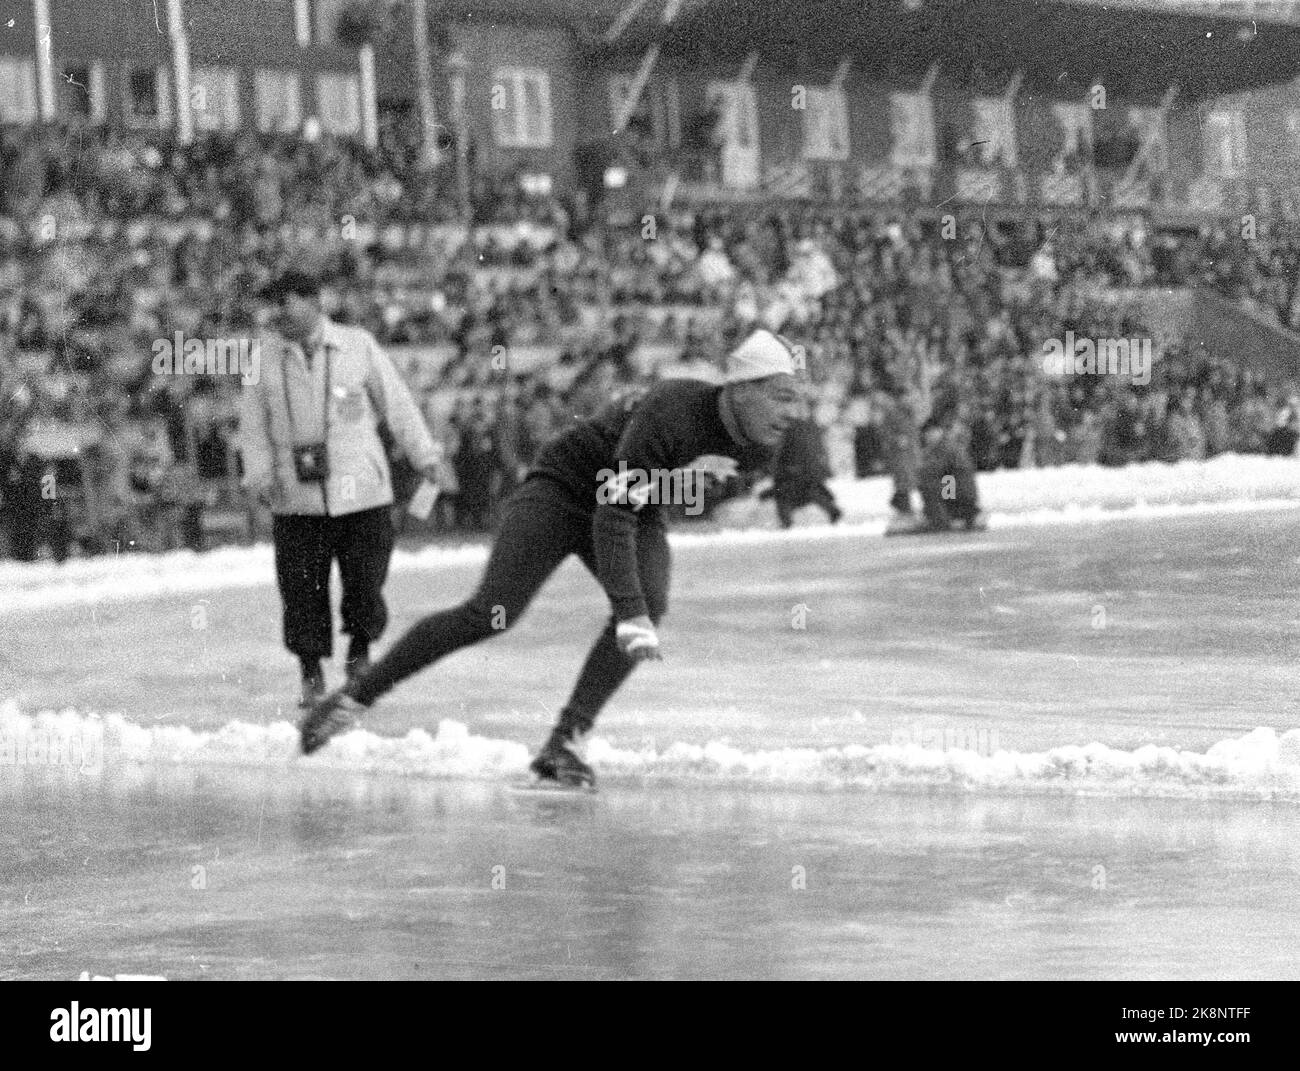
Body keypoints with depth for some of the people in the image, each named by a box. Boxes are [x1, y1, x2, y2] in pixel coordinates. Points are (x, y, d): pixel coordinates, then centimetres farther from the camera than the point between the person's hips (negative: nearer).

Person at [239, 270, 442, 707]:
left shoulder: (358, 346, 0)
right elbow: (253, 423, 9)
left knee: (365, 585, -4)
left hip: (362, 495, -1)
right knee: (302, 590, -1)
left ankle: (359, 652, 24)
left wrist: (425, 458, 7)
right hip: (297, 502, 1)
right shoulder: (265, 355, 4)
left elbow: (397, 405, 7)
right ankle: (311, 673, 17)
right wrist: (261, 476, -3)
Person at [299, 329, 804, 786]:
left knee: (650, 604, -24)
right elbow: (612, 515, -40)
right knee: (490, 612, -17)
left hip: (637, 510, 6)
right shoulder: (671, 413, -36)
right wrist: (628, 608, -48)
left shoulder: (758, 445, -12)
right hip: (564, 489, -6)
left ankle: (564, 743, -20)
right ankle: (355, 697, -6)